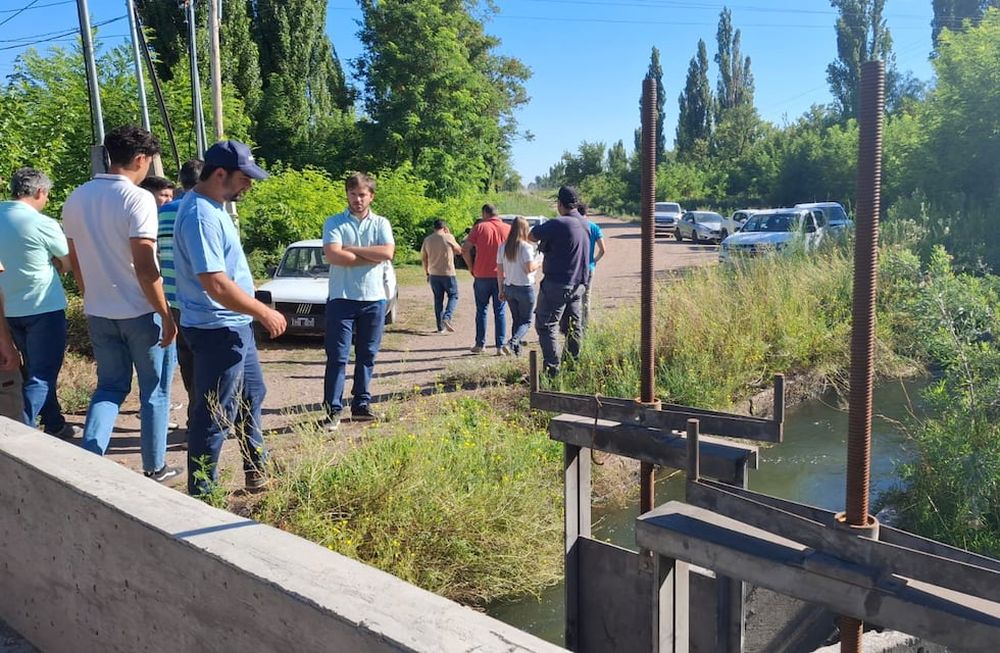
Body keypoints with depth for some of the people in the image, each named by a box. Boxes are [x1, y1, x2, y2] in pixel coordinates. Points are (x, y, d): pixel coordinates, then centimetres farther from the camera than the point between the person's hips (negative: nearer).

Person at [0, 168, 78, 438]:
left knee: (35, 371, 19)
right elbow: (68, 263, -4)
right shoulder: (43, 224, -16)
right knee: (41, 375, -1)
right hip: (43, 308, -7)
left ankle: (55, 426, 29)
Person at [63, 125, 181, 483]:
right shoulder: (138, 198, -16)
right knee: (154, 391, 9)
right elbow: (144, 266, -21)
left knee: (109, 387, 17)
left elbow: (75, 261, 12)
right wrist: (166, 315, -15)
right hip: (140, 312, -6)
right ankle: (155, 467, 18)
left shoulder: (76, 199, 6)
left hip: (98, 313, 6)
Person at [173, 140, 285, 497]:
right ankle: (202, 494, 12)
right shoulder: (200, 216, -24)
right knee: (215, 416, -1)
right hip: (218, 331, -11)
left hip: (234, 325, 11)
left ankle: (257, 473, 37)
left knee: (251, 396, 22)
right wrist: (265, 313, -19)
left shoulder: (212, 205, 9)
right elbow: (216, 285, -29)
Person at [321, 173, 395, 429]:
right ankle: (333, 410, 0)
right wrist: (372, 256, -10)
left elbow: (388, 253, -11)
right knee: (337, 356, -3)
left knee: (367, 355, 10)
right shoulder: (334, 223, 2)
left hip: (374, 299, 3)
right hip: (342, 298, -3)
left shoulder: (381, 223, 8)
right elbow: (333, 256, -15)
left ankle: (361, 404, 20)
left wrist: (350, 248, -10)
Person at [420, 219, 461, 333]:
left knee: (438, 299, 10)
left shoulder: (427, 240, 5)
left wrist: (427, 273, 20)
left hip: (434, 274, 4)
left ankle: (440, 327, 10)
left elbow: (423, 258, 10)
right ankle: (447, 318, -14)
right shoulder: (448, 237, -7)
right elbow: (459, 250, 7)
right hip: (448, 273, -4)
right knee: (453, 296, 9)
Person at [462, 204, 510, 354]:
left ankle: (480, 344, 14)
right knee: (500, 312, 7)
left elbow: (465, 249, -8)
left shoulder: (480, 227, -3)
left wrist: (471, 267, 3)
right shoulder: (508, 229, 1)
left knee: (481, 310, 11)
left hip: (482, 276, -1)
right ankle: (500, 346, 5)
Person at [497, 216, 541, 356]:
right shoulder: (526, 246, -13)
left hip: (509, 288, 5)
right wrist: (539, 264, 2)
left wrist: (501, 290, 12)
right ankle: (512, 343, -18)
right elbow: (529, 268, -19)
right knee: (526, 321, 4)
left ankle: (517, 350, 14)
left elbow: (499, 271, 6)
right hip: (525, 288, -5)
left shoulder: (503, 247, 4)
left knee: (516, 320, 18)